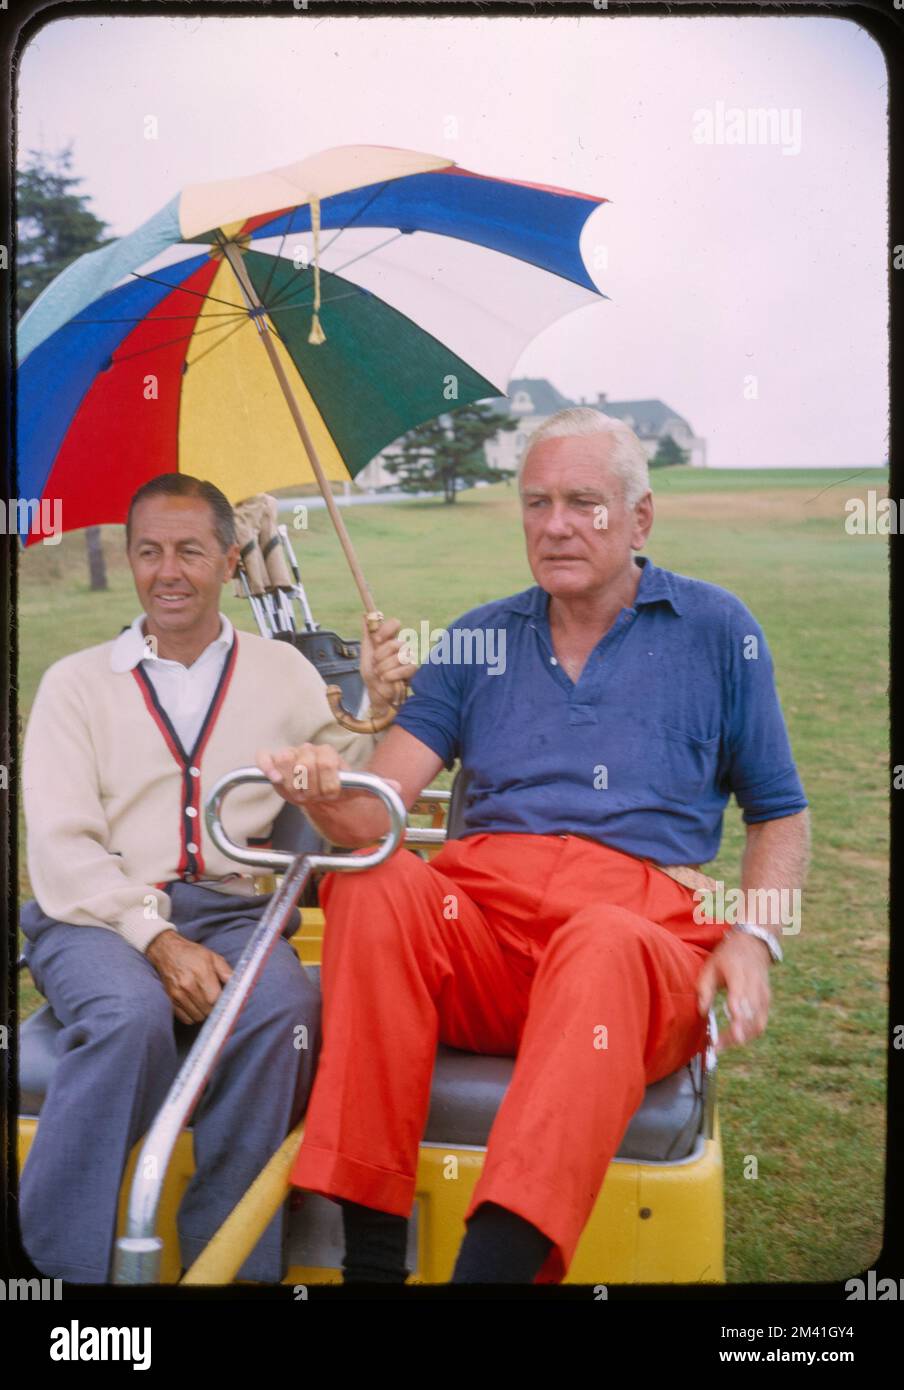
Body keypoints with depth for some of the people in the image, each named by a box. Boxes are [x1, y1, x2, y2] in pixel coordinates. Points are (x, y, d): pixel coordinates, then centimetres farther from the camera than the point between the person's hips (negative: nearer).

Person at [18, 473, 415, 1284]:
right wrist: (157, 939, -14)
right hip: (98, 918, -1)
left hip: (231, 913, 1)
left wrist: (376, 707, -3)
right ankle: (61, 1264, -20)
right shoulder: (76, 683, 12)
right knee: (132, 1014, -34)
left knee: (284, 1007, -32)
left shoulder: (282, 672, 17)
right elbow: (61, 848, 0)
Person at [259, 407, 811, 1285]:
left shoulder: (714, 629, 13)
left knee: (605, 945, -38)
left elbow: (780, 814, 17)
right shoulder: (478, 639, 17)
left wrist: (753, 935, -2)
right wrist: (327, 792, -18)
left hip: (643, 924, -2)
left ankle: (495, 1261, -45)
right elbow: (376, 811, 7)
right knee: (370, 888, -30)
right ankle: (370, 1257, -28)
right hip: (476, 919, 3)